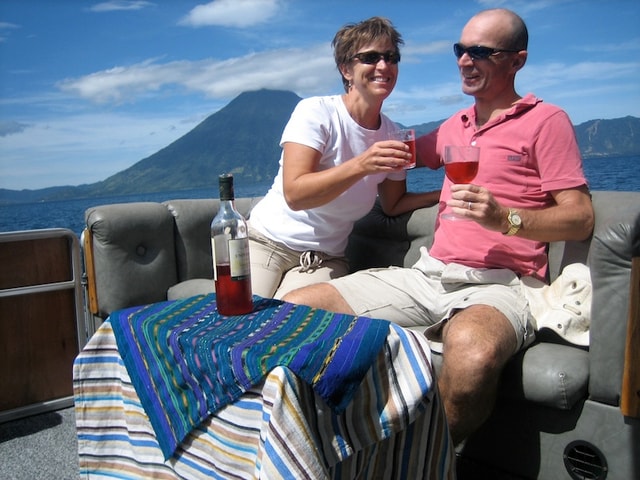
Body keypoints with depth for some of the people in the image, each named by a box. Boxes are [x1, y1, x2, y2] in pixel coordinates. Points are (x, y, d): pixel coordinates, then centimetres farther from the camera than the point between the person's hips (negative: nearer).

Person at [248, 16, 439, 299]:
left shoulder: (392, 135, 3)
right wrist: (361, 165, -34)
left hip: (324, 259, 3)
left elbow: (393, 205, 11)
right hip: (266, 240, -3)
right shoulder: (315, 112, -13)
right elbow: (294, 194, -23)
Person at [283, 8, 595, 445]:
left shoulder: (545, 120, 4)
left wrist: (504, 218, -19)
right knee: (296, 306, -9)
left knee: (472, 355, -43)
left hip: (497, 283, -6)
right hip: (429, 274, 6)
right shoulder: (455, 126, 23)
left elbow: (581, 218, -5)